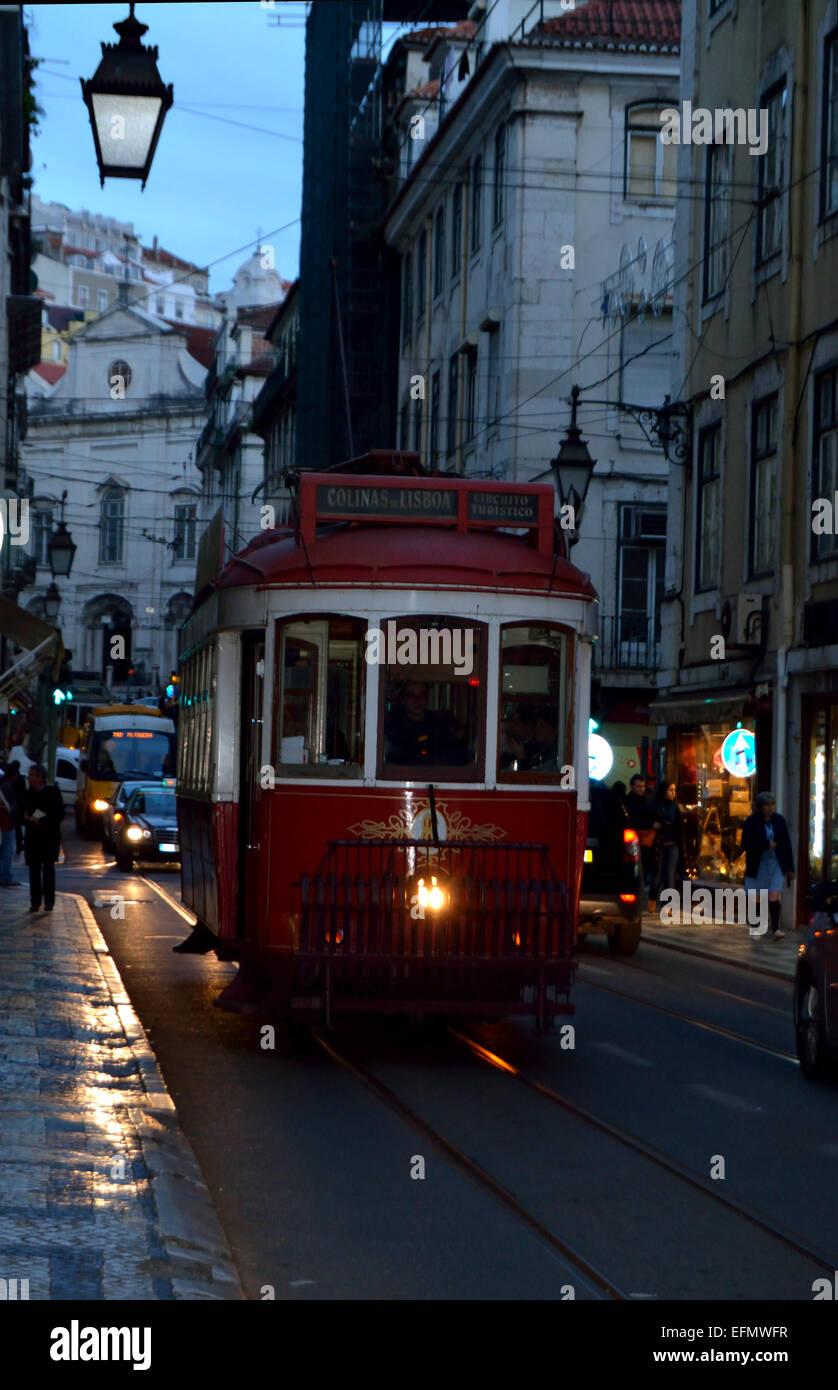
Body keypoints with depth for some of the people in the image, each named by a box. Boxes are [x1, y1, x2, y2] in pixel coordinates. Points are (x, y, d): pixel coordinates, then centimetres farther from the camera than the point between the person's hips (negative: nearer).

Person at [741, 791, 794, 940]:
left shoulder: (779, 821, 5)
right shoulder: (751, 822, -4)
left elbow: (787, 844, 8)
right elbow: (746, 844, -12)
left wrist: (790, 867, 6)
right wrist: (766, 845, -18)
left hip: (776, 864, 1)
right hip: (758, 865, -1)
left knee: (774, 897, -12)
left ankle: (775, 929, -17)